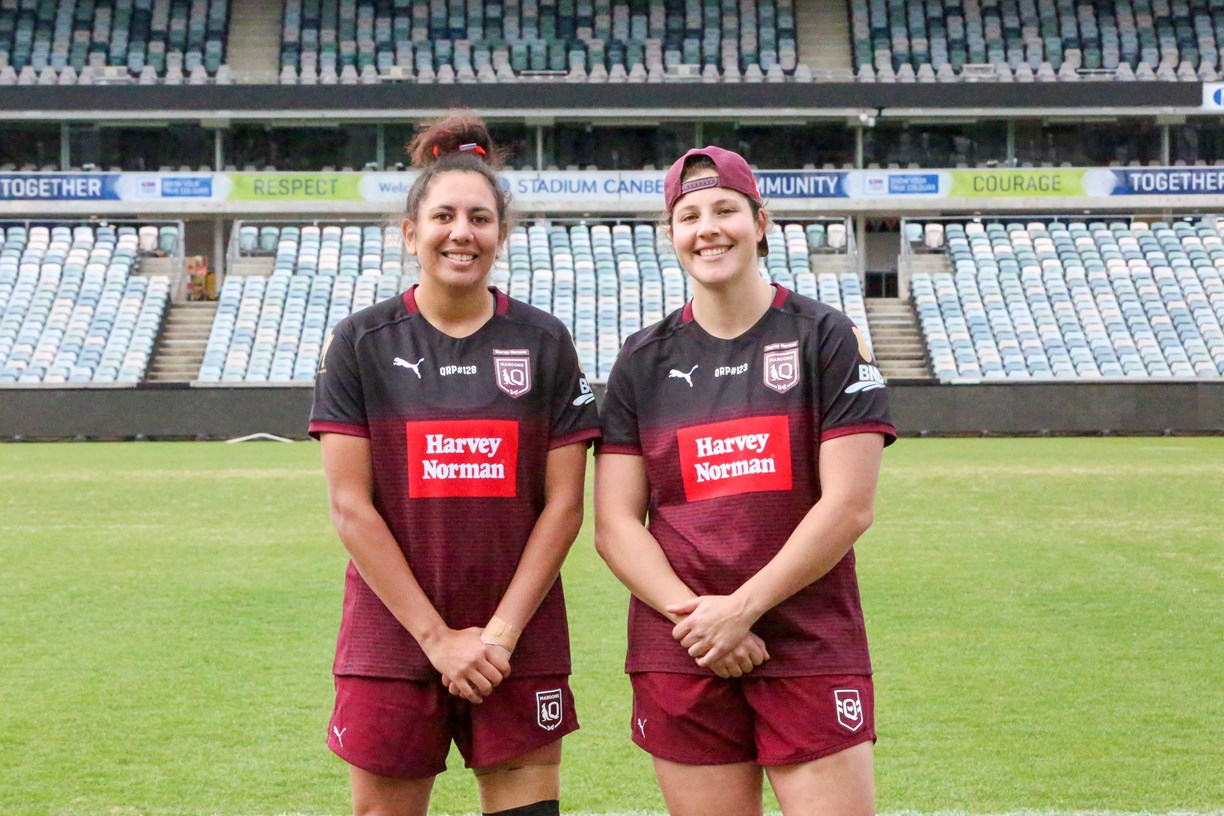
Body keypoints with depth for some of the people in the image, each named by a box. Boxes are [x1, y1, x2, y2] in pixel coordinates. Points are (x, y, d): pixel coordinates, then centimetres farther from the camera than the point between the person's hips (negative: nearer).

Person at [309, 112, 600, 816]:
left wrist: (502, 632, -8)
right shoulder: (363, 343, 0)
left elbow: (564, 504, 1)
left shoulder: (545, 343, 3)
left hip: (521, 644, 1)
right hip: (391, 639, 0)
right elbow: (351, 506, -4)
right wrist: (437, 636, -9)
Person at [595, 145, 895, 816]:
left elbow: (849, 506, -6)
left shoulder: (826, 340, 2)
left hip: (811, 646, -2)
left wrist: (741, 608, -11)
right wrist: (692, 613, -12)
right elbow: (614, 523, 3)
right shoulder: (643, 361, 9)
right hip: (679, 657, 2)